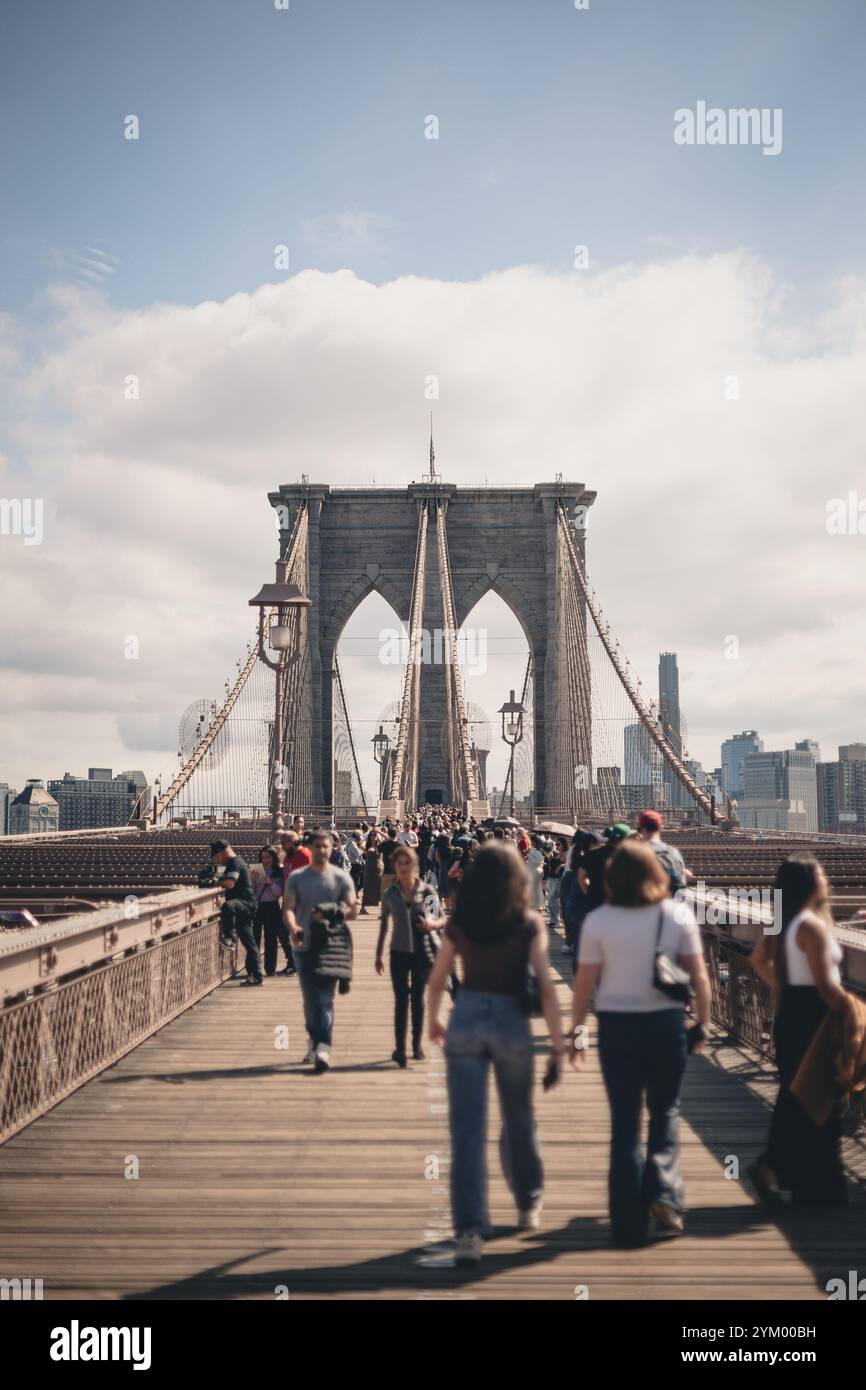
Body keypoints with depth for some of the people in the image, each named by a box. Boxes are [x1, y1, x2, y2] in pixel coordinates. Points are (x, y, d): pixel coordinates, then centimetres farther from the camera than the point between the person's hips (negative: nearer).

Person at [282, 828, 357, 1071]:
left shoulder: (341, 877, 1)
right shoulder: (296, 877, 4)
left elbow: (352, 910, -3)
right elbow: (288, 908, -4)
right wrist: (293, 928, -25)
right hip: (304, 946, 2)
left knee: (325, 999, -9)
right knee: (310, 1000, 8)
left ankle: (322, 1049, -14)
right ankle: (314, 1041, 25)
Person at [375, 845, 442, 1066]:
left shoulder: (427, 891, -2)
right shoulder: (390, 894, 2)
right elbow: (384, 925, 11)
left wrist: (432, 923, -18)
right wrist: (379, 955, 13)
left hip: (422, 951, 0)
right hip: (399, 952, 0)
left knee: (418, 998, 7)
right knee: (401, 999, -2)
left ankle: (417, 1044, 21)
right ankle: (399, 1047, -2)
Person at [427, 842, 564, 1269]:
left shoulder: (459, 923, 2)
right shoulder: (529, 924, -4)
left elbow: (436, 980, 10)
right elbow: (545, 987, -10)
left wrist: (433, 1021, 28)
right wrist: (558, 1045, -5)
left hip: (465, 1020, 1)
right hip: (511, 1024, 0)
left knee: (467, 1128, 1)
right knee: (519, 1120, 21)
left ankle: (469, 1229, -7)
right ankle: (528, 1205, 38)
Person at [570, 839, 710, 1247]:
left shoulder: (598, 921, -5)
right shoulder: (678, 915, -2)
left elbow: (584, 983, -4)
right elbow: (698, 976, -1)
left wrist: (576, 1033, 5)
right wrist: (702, 1025, 9)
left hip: (617, 1025, -1)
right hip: (666, 1022, 1)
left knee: (624, 1121, 8)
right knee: (665, 1111, 19)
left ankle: (629, 1224, 12)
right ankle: (663, 1191, 1)